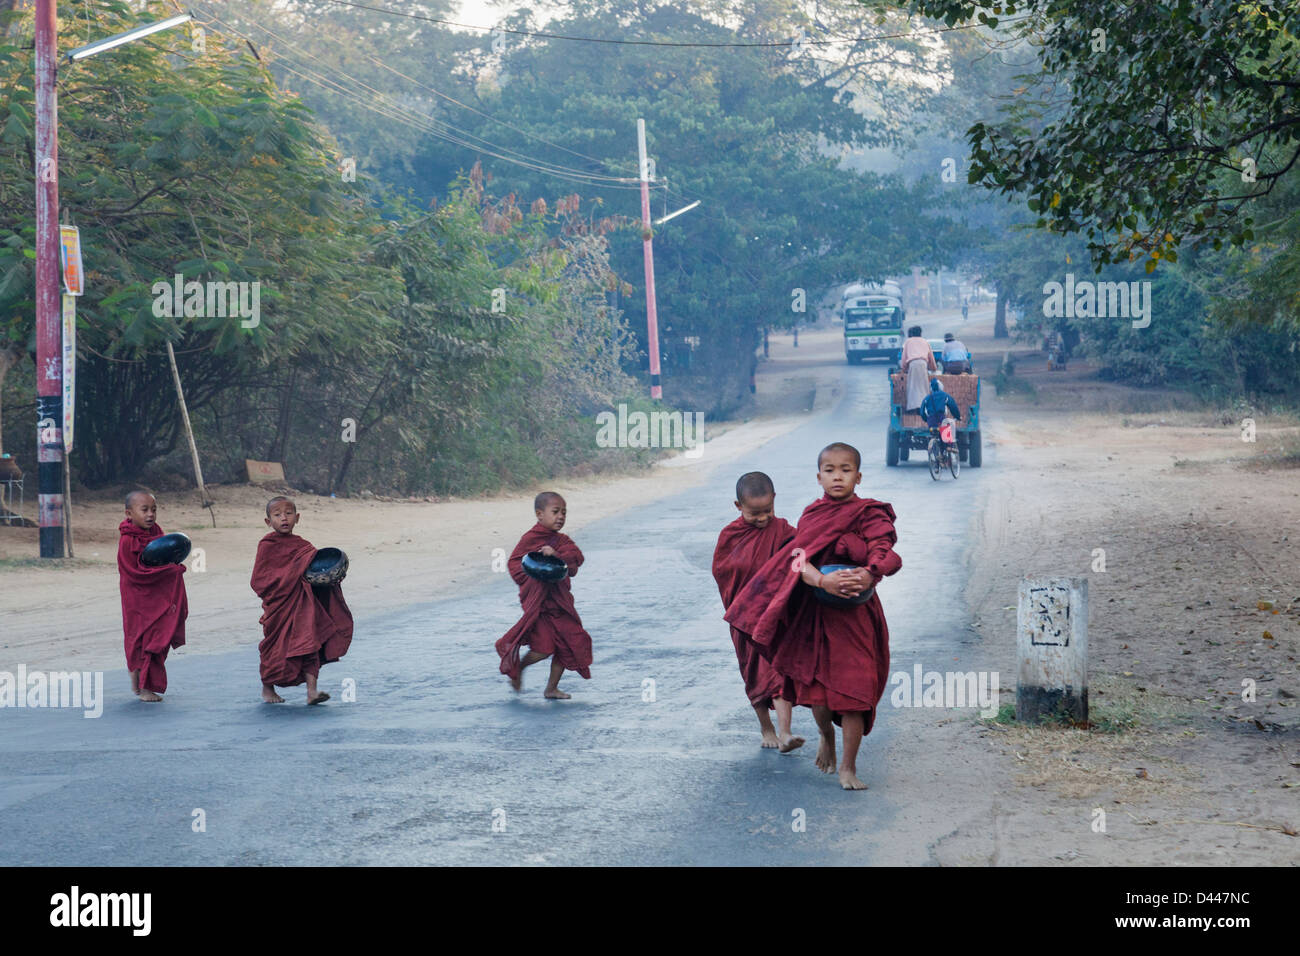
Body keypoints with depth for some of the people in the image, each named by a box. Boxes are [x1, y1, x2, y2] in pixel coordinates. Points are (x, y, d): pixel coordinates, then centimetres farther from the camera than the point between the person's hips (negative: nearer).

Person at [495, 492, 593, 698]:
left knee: (568, 645, 3)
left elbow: (576, 557, -9)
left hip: (560, 602, 6)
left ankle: (552, 688, 18)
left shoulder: (563, 541, 9)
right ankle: (517, 668, 18)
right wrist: (533, 575, -19)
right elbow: (514, 563, -5)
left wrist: (556, 554, -26)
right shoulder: (530, 538, -6)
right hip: (536, 602, -6)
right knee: (544, 648, -13)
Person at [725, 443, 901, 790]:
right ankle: (826, 735, 38)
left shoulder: (869, 514, -2)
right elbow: (799, 562, -8)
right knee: (816, 688, 5)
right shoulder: (812, 515, 4)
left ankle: (848, 766, 5)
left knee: (852, 688, -6)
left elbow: (883, 553, -15)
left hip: (854, 612, -2)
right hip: (814, 613, 2)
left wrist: (869, 574, -37)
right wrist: (824, 581, -28)